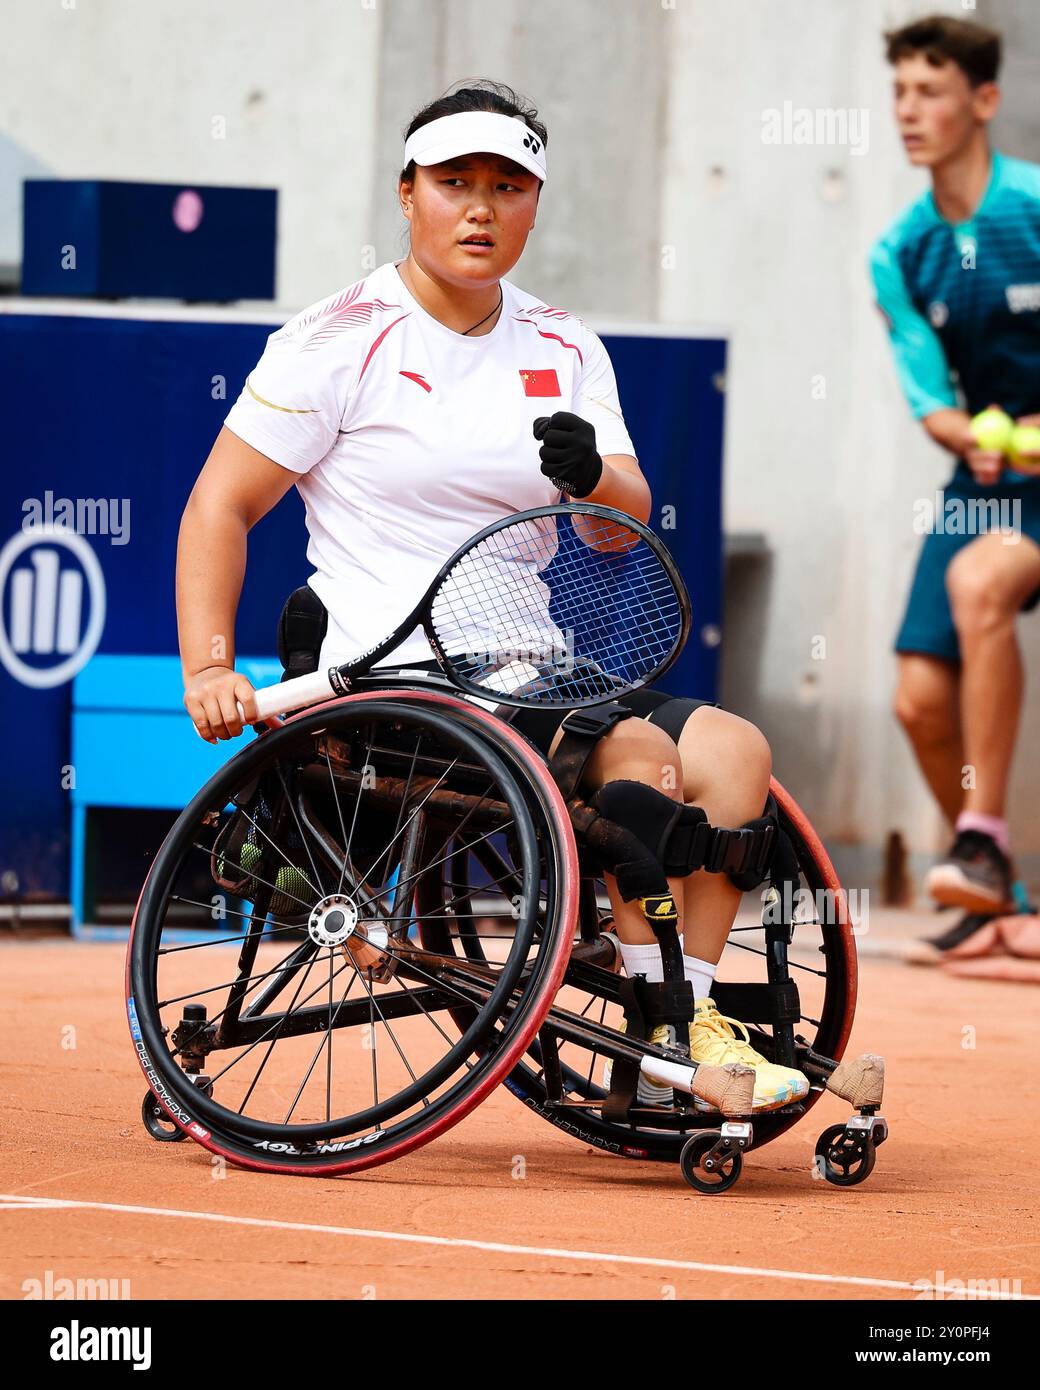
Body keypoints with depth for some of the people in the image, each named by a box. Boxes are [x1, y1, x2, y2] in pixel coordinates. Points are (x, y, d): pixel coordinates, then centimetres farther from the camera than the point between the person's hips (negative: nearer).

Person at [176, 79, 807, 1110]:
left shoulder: (565, 350, 14)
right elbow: (220, 505, -2)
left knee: (730, 749, -17)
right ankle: (658, 1037, -21)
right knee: (635, 748, -27)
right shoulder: (341, 340, -1)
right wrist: (209, 671, -14)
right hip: (397, 678, -6)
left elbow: (630, 530, 7)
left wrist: (592, 480, -17)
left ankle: (690, 1021, -16)